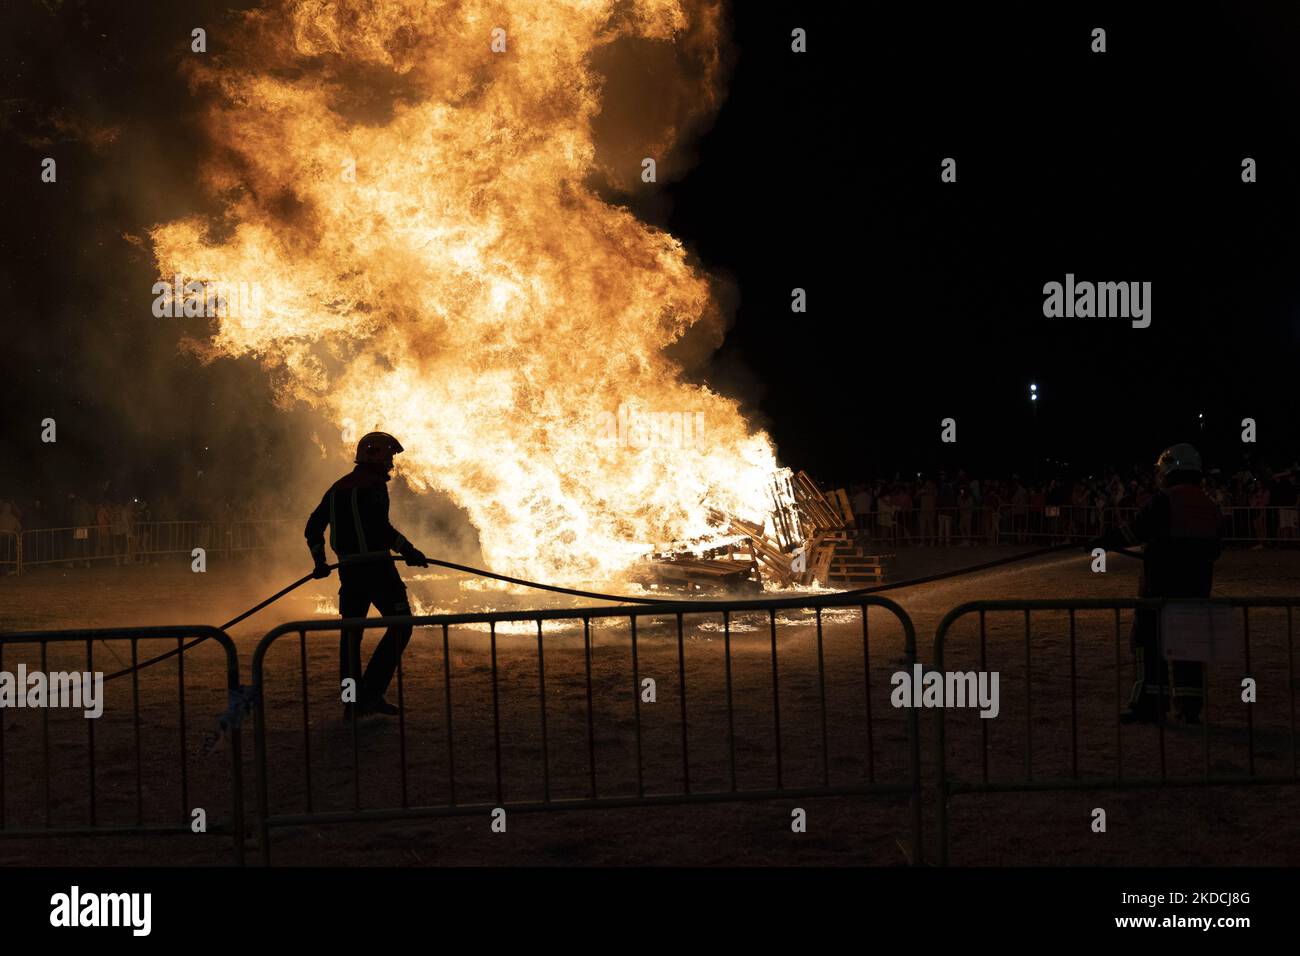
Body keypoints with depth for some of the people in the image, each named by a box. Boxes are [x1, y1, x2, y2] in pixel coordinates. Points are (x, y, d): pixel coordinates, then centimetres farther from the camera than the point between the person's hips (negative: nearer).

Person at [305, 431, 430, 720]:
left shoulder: (337, 488, 15)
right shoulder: (374, 485, -9)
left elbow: (313, 528, 17)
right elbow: (379, 525, -23)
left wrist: (319, 562, 25)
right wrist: (407, 550, -17)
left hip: (349, 568, 8)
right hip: (376, 566, -8)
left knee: (351, 632, 11)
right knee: (400, 625, 0)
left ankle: (351, 704, 13)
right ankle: (371, 692, -8)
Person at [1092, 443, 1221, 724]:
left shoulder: (1164, 500, -10)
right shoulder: (1210, 506, 12)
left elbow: (1137, 530, -14)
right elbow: (1214, 548, 18)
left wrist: (1103, 542, -5)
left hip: (1161, 585, -6)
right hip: (1197, 587, 6)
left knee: (1148, 641, -1)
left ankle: (1149, 703, -6)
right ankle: (1189, 705, 9)